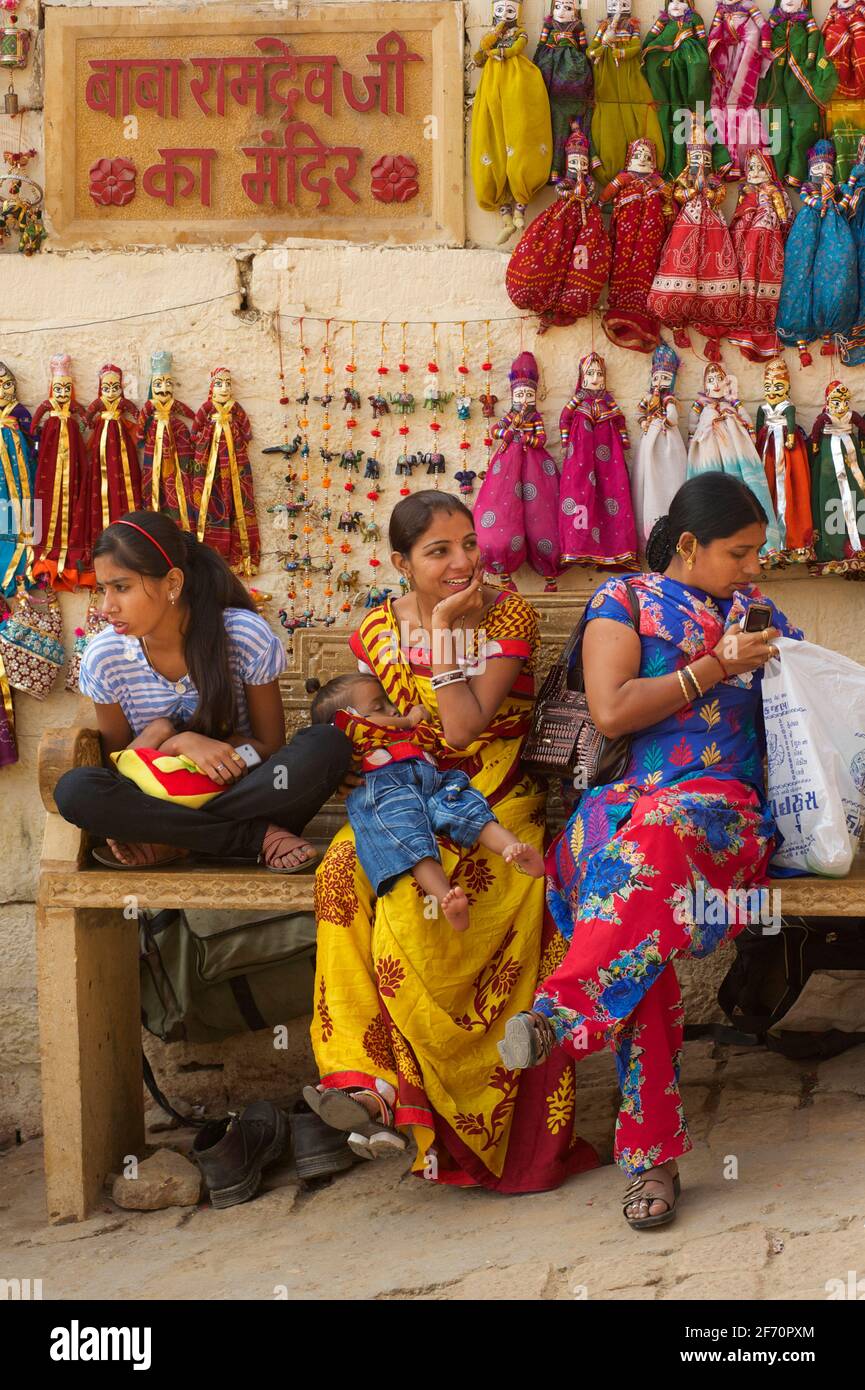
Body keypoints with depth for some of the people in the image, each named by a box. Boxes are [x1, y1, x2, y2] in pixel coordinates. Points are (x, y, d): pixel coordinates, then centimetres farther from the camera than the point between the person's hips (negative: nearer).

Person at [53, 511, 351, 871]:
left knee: (327, 745, -29)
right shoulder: (103, 659, -9)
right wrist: (178, 741, -20)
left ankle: (169, 843, -22)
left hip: (238, 792, -1)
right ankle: (256, 836, -22)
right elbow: (116, 764, 2)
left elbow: (270, 748, -5)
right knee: (74, 789, -32)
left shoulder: (247, 636, -14)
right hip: (157, 797, 1)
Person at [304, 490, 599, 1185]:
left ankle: (379, 1080, -19)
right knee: (344, 868, -30)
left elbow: (464, 727, -16)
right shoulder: (379, 629, 7)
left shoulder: (509, 616, -4)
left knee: (409, 895, -33)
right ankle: (368, 1075, -32)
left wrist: (443, 629, -15)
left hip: (494, 801, -4)